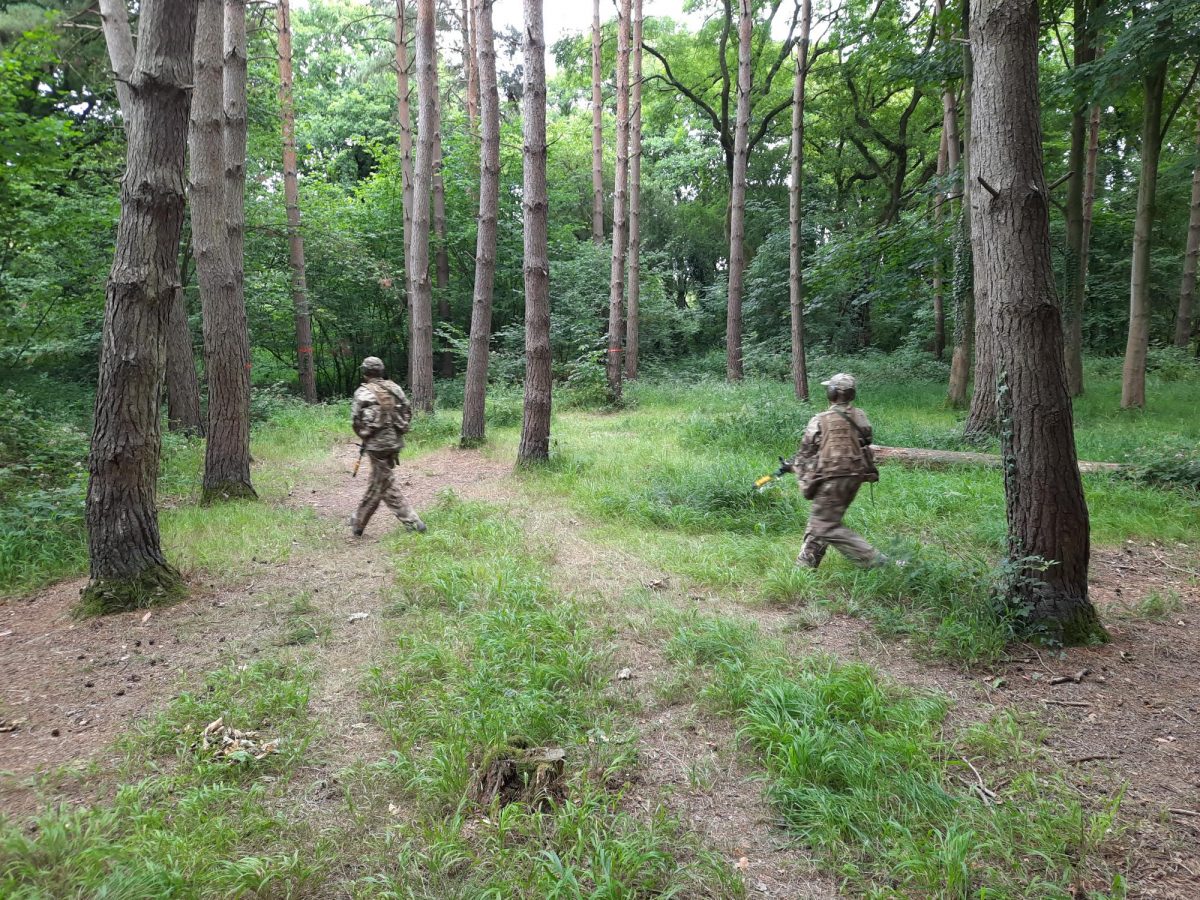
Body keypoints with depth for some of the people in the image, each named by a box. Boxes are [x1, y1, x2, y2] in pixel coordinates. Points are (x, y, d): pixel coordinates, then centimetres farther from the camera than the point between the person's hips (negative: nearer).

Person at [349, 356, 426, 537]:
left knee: (384, 485, 3)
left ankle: (412, 522, -5)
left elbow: (356, 418, -10)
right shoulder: (394, 388, 5)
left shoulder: (363, 392, -8)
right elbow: (408, 411, 9)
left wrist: (363, 435, 8)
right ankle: (358, 522, 29)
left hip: (377, 443, -6)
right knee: (378, 483, 16)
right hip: (395, 441, 6)